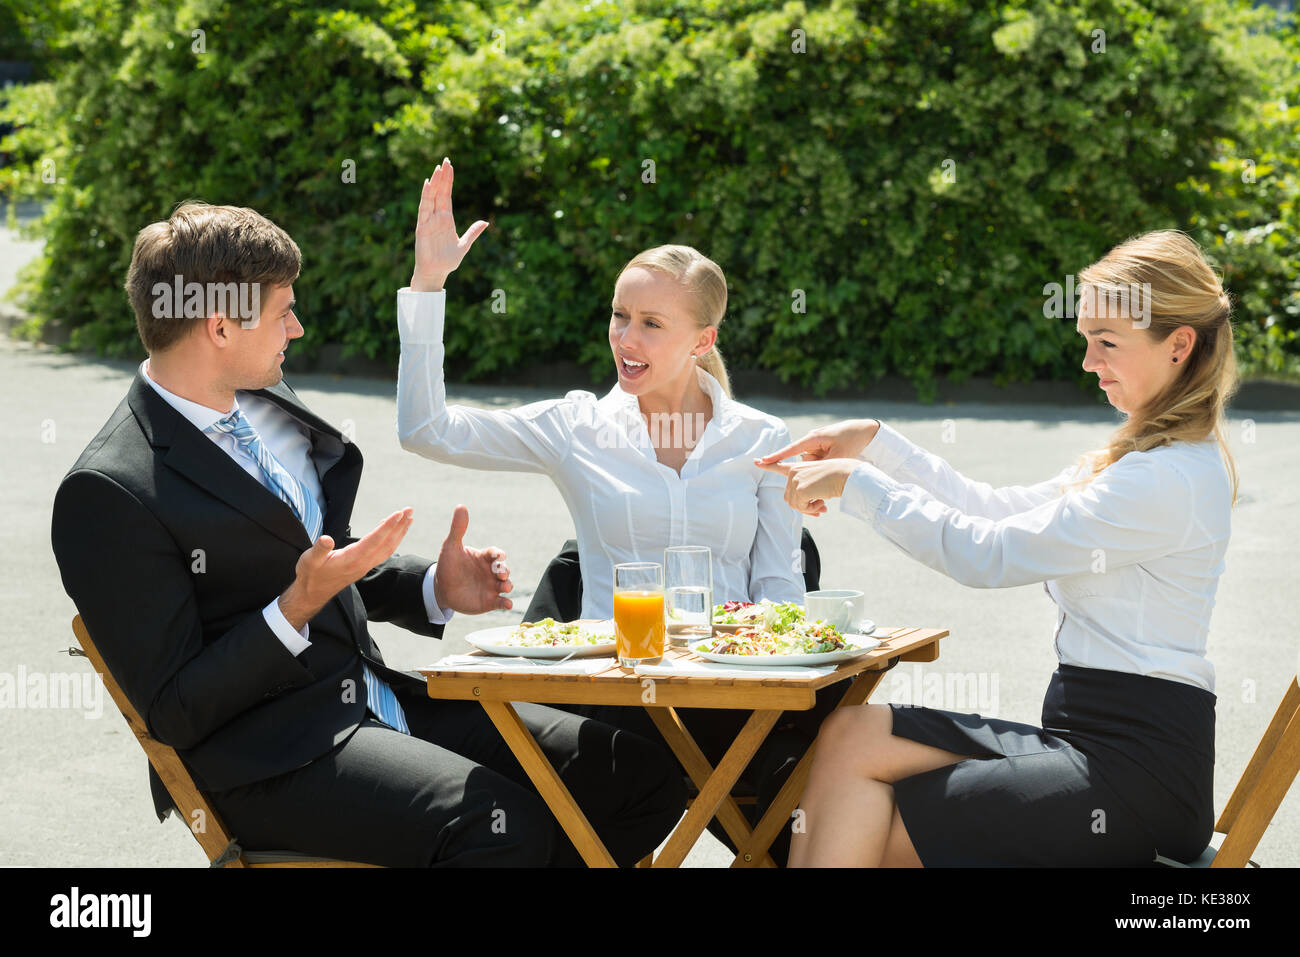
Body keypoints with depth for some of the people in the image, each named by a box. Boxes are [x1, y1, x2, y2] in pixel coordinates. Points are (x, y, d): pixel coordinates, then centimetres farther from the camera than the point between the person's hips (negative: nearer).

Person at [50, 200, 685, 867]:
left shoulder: (270, 411, 13)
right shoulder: (107, 493, -13)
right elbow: (174, 713, -14)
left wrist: (436, 587, 7)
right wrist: (297, 607, -23)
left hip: (378, 700, 9)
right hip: (262, 762, -8)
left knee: (635, 774, -6)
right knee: (506, 826, -32)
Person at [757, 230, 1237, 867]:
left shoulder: (1171, 479, -16)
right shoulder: (1139, 457, 18)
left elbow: (988, 554, -17)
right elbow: (999, 511, 21)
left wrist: (856, 483, -9)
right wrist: (875, 444, 13)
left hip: (1137, 774, -9)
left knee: (861, 831, -15)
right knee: (852, 733, -9)